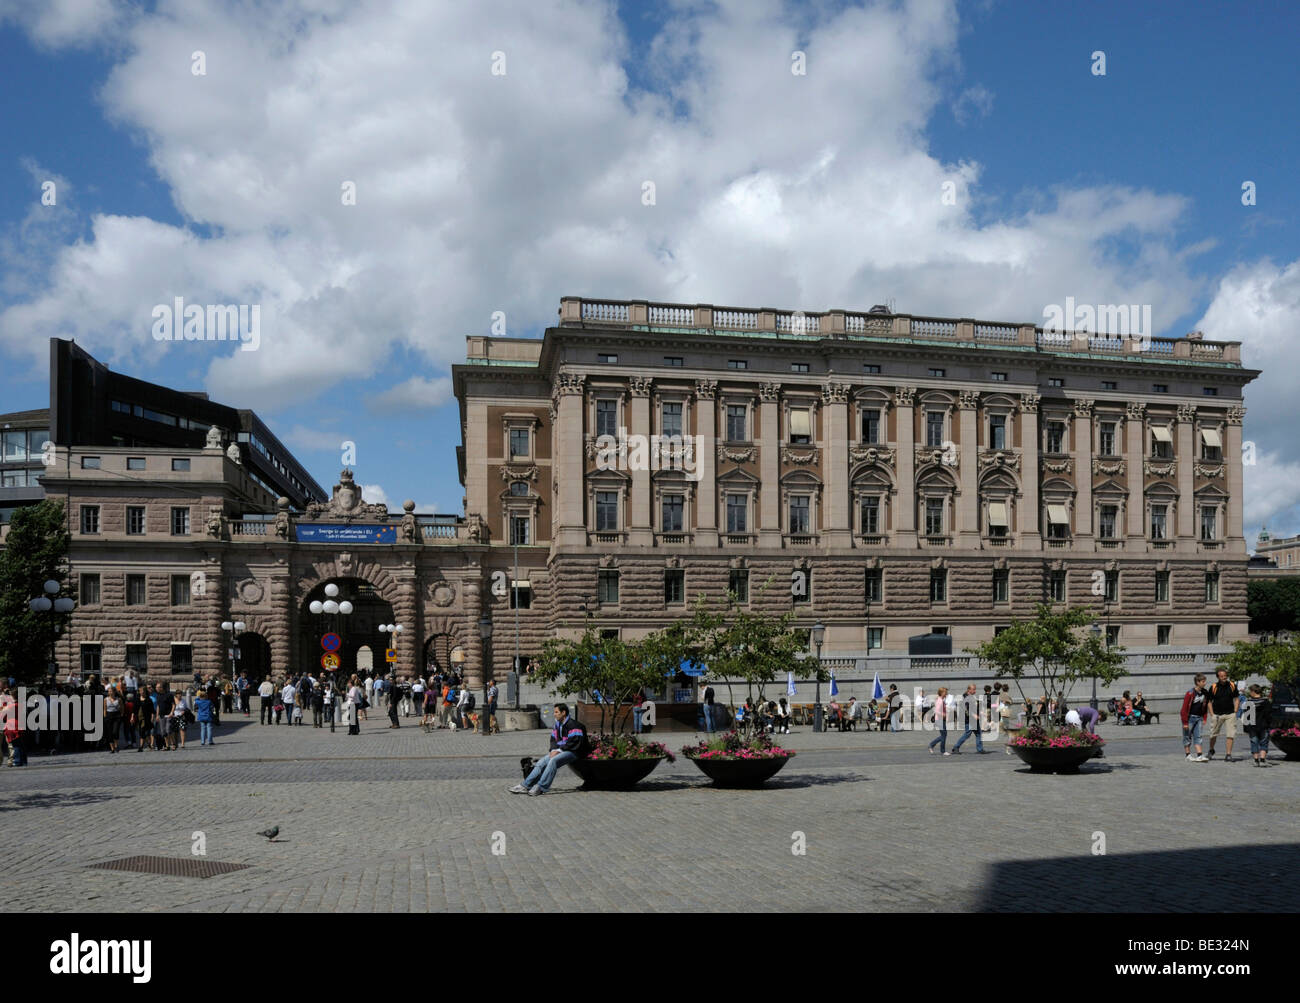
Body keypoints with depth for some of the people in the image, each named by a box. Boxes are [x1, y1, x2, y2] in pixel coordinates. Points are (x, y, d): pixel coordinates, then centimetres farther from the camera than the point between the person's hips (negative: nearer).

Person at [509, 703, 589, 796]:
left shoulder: (573, 725, -14)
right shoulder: (557, 725, 15)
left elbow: (573, 743, -21)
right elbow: (553, 739, 16)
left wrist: (559, 750, -20)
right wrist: (553, 749, -6)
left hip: (572, 752, -9)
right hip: (560, 751, 9)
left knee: (553, 761, -31)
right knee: (541, 762, -7)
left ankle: (541, 787, -32)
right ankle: (525, 786, -9)